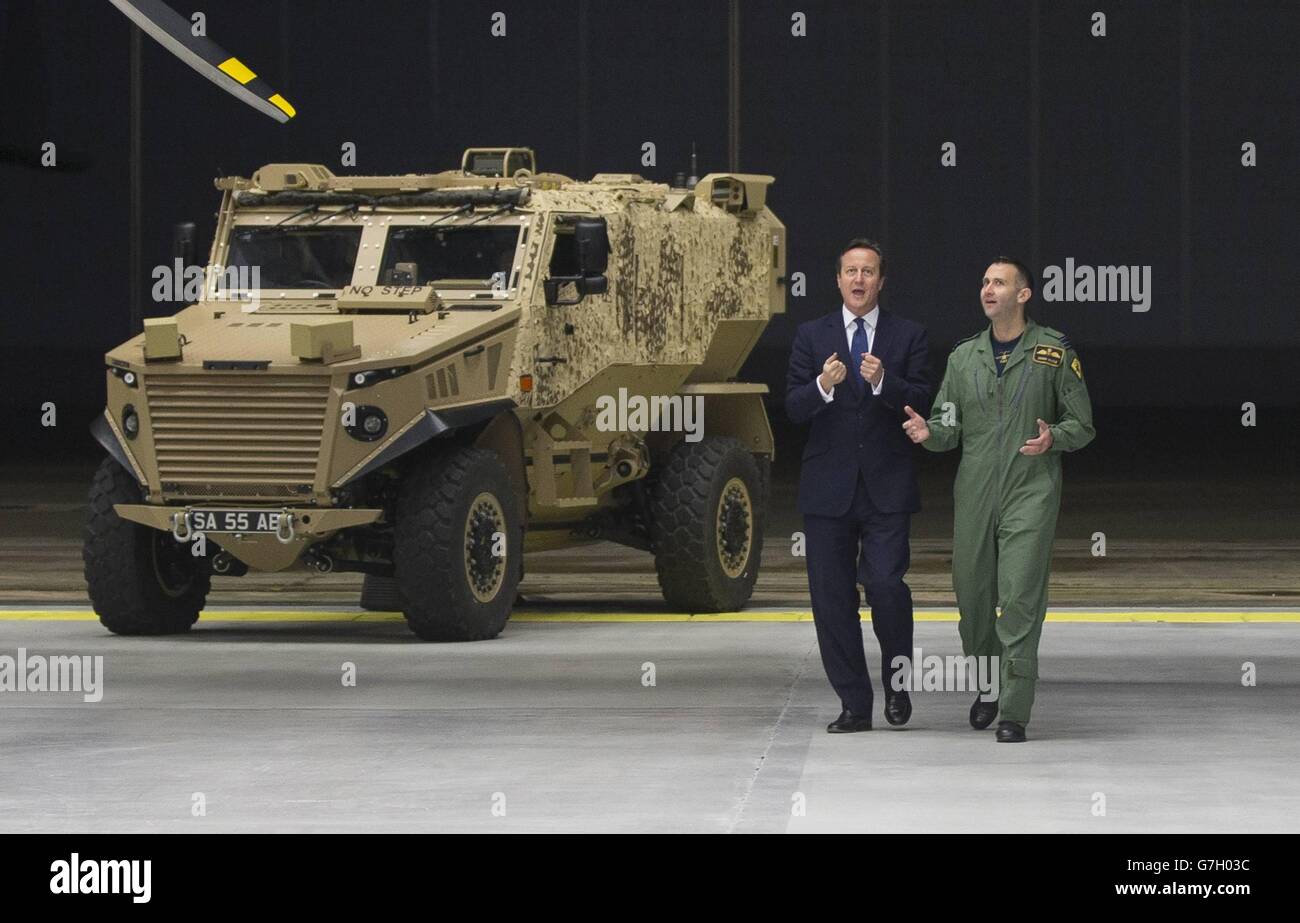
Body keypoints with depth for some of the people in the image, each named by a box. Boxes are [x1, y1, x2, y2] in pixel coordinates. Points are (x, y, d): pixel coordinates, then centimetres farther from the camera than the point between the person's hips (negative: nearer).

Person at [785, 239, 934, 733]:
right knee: (831, 596, 1)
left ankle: (897, 682, 10)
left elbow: (923, 401, -3)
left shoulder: (908, 336, 6)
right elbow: (793, 406, 1)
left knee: (885, 584, -15)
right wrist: (822, 386, -19)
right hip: (829, 486, 2)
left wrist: (884, 382, -20)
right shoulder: (812, 335, 9)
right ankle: (854, 705, 9)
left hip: (886, 486, -2)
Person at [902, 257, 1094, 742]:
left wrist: (1052, 439, -16)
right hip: (974, 494, 4)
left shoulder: (1054, 352, 2)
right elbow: (950, 428, 12)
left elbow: (1082, 425, 6)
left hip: (1030, 491, -4)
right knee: (972, 597, 7)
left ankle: (1014, 712, -9)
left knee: (1020, 600, -11)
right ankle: (988, 684, 32)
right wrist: (929, 432, -11)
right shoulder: (964, 357, 12)